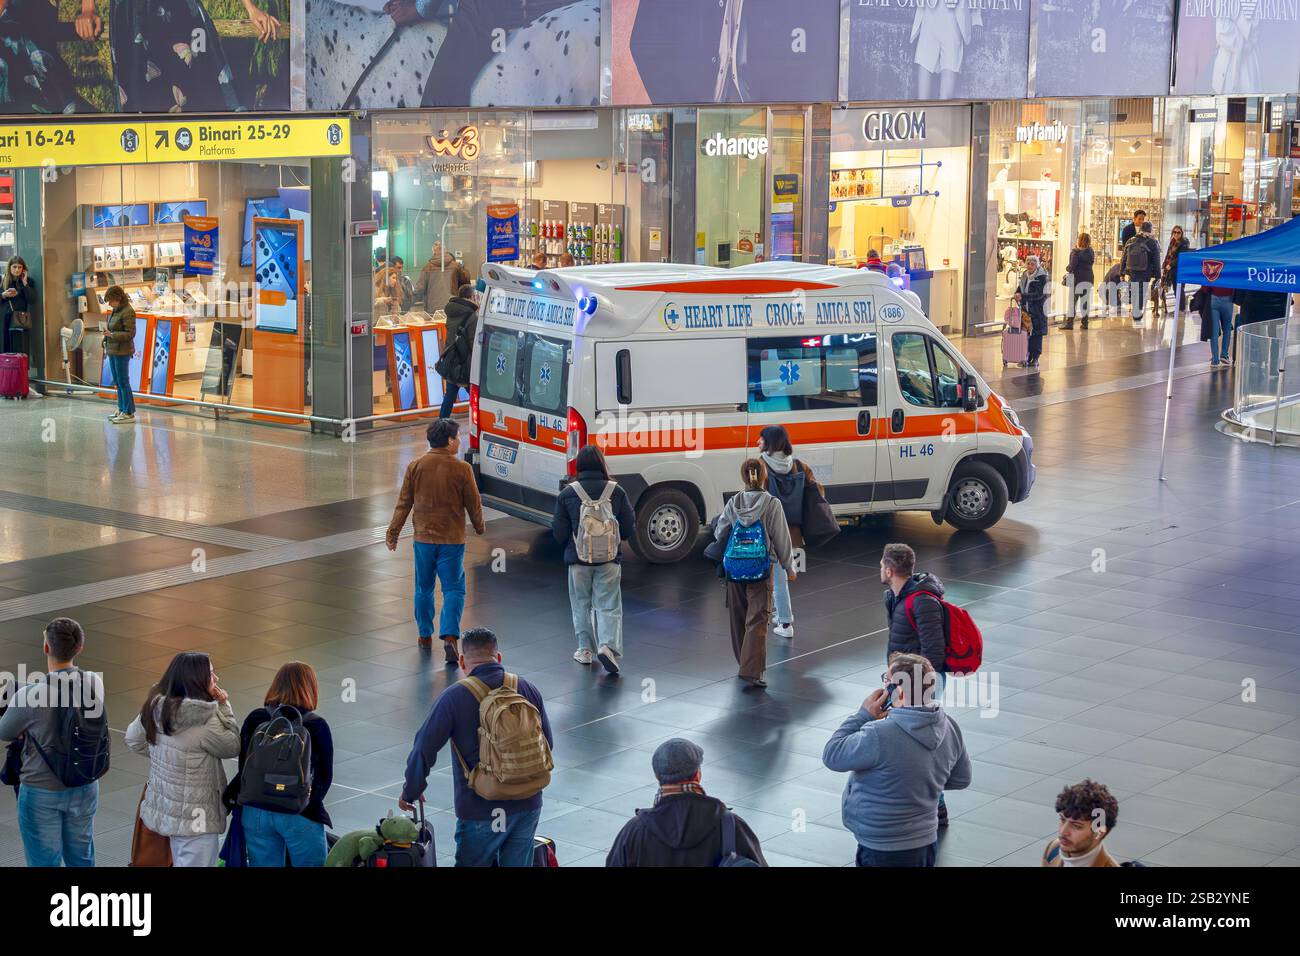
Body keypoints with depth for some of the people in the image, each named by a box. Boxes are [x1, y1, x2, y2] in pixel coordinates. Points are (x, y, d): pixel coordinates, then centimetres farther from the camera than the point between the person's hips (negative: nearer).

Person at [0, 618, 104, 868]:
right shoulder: (95, 683, -12)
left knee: (44, 861, 11)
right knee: (81, 857, 21)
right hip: (85, 788, 4)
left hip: (42, 793, -4)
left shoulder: (29, 696, -26)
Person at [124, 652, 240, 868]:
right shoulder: (205, 721, -26)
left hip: (167, 809, 8)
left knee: (180, 862, 24)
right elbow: (232, 746, -10)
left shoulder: (156, 707, -4)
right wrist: (224, 705, -7)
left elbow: (134, 740, 10)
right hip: (194, 818, -8)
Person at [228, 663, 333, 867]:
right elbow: (325, 776, -3)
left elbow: (244, 766, 1)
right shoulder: (316, 726, -9)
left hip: (256, 811, 3)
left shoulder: (254, 719, -2)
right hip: (300, 817, -3)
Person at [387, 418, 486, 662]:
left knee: (424, 588, 18)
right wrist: (479, 527, 16)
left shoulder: (416, 466, -4)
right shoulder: (462, 469, -10)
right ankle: (449, 637, -13)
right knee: (453, 589, 2)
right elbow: (474, 504, -2)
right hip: (452, 540, -3)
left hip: (423, 538, 3)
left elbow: (404, 503, -1)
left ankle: (425, 634, 28)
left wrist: (393, 532, 6)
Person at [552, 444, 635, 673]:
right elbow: (629, 528, 1)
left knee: (581, 604, 16)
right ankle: (608, 644, -17)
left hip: (578, 559, 0)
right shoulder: (616, 491, -4)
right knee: (608, 605, 3)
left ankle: (585, 649, 18)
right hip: (609, 559, 0)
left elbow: (559, 532, -5)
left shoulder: (568, 493, -7)